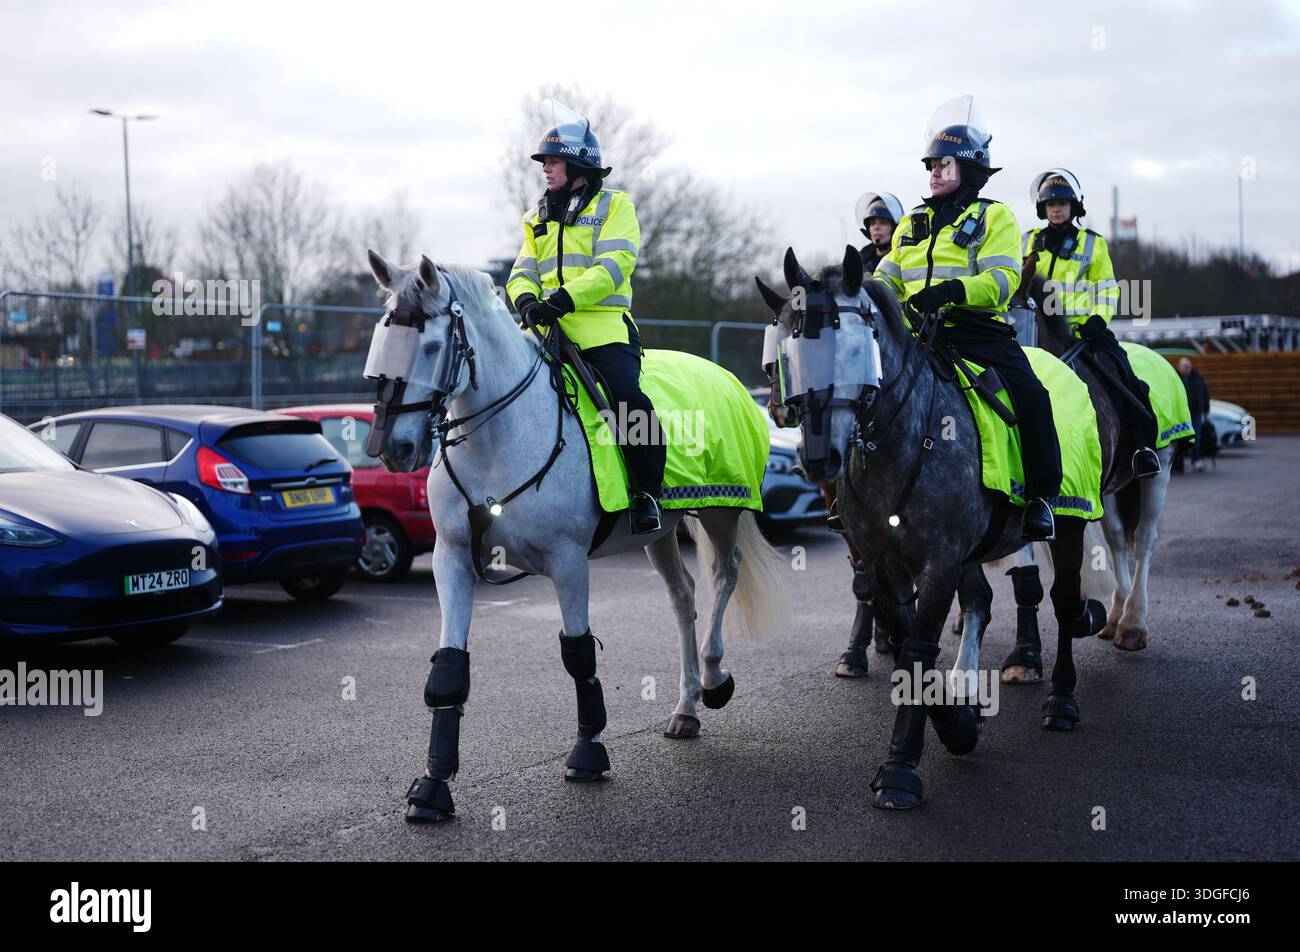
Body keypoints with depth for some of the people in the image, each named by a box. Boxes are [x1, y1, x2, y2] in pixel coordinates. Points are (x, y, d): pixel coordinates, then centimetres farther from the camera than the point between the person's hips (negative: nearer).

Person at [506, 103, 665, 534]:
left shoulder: (614, 206, 6)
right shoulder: (539, 218, 24)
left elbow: (614, 266, -9)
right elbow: (523, 271, 15)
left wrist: (565, 297, -23)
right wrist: (526, 300, -10)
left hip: (604, 328, -5)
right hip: (549, 332, 6)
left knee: (627, 399, -25)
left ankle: (646, 492, -8)